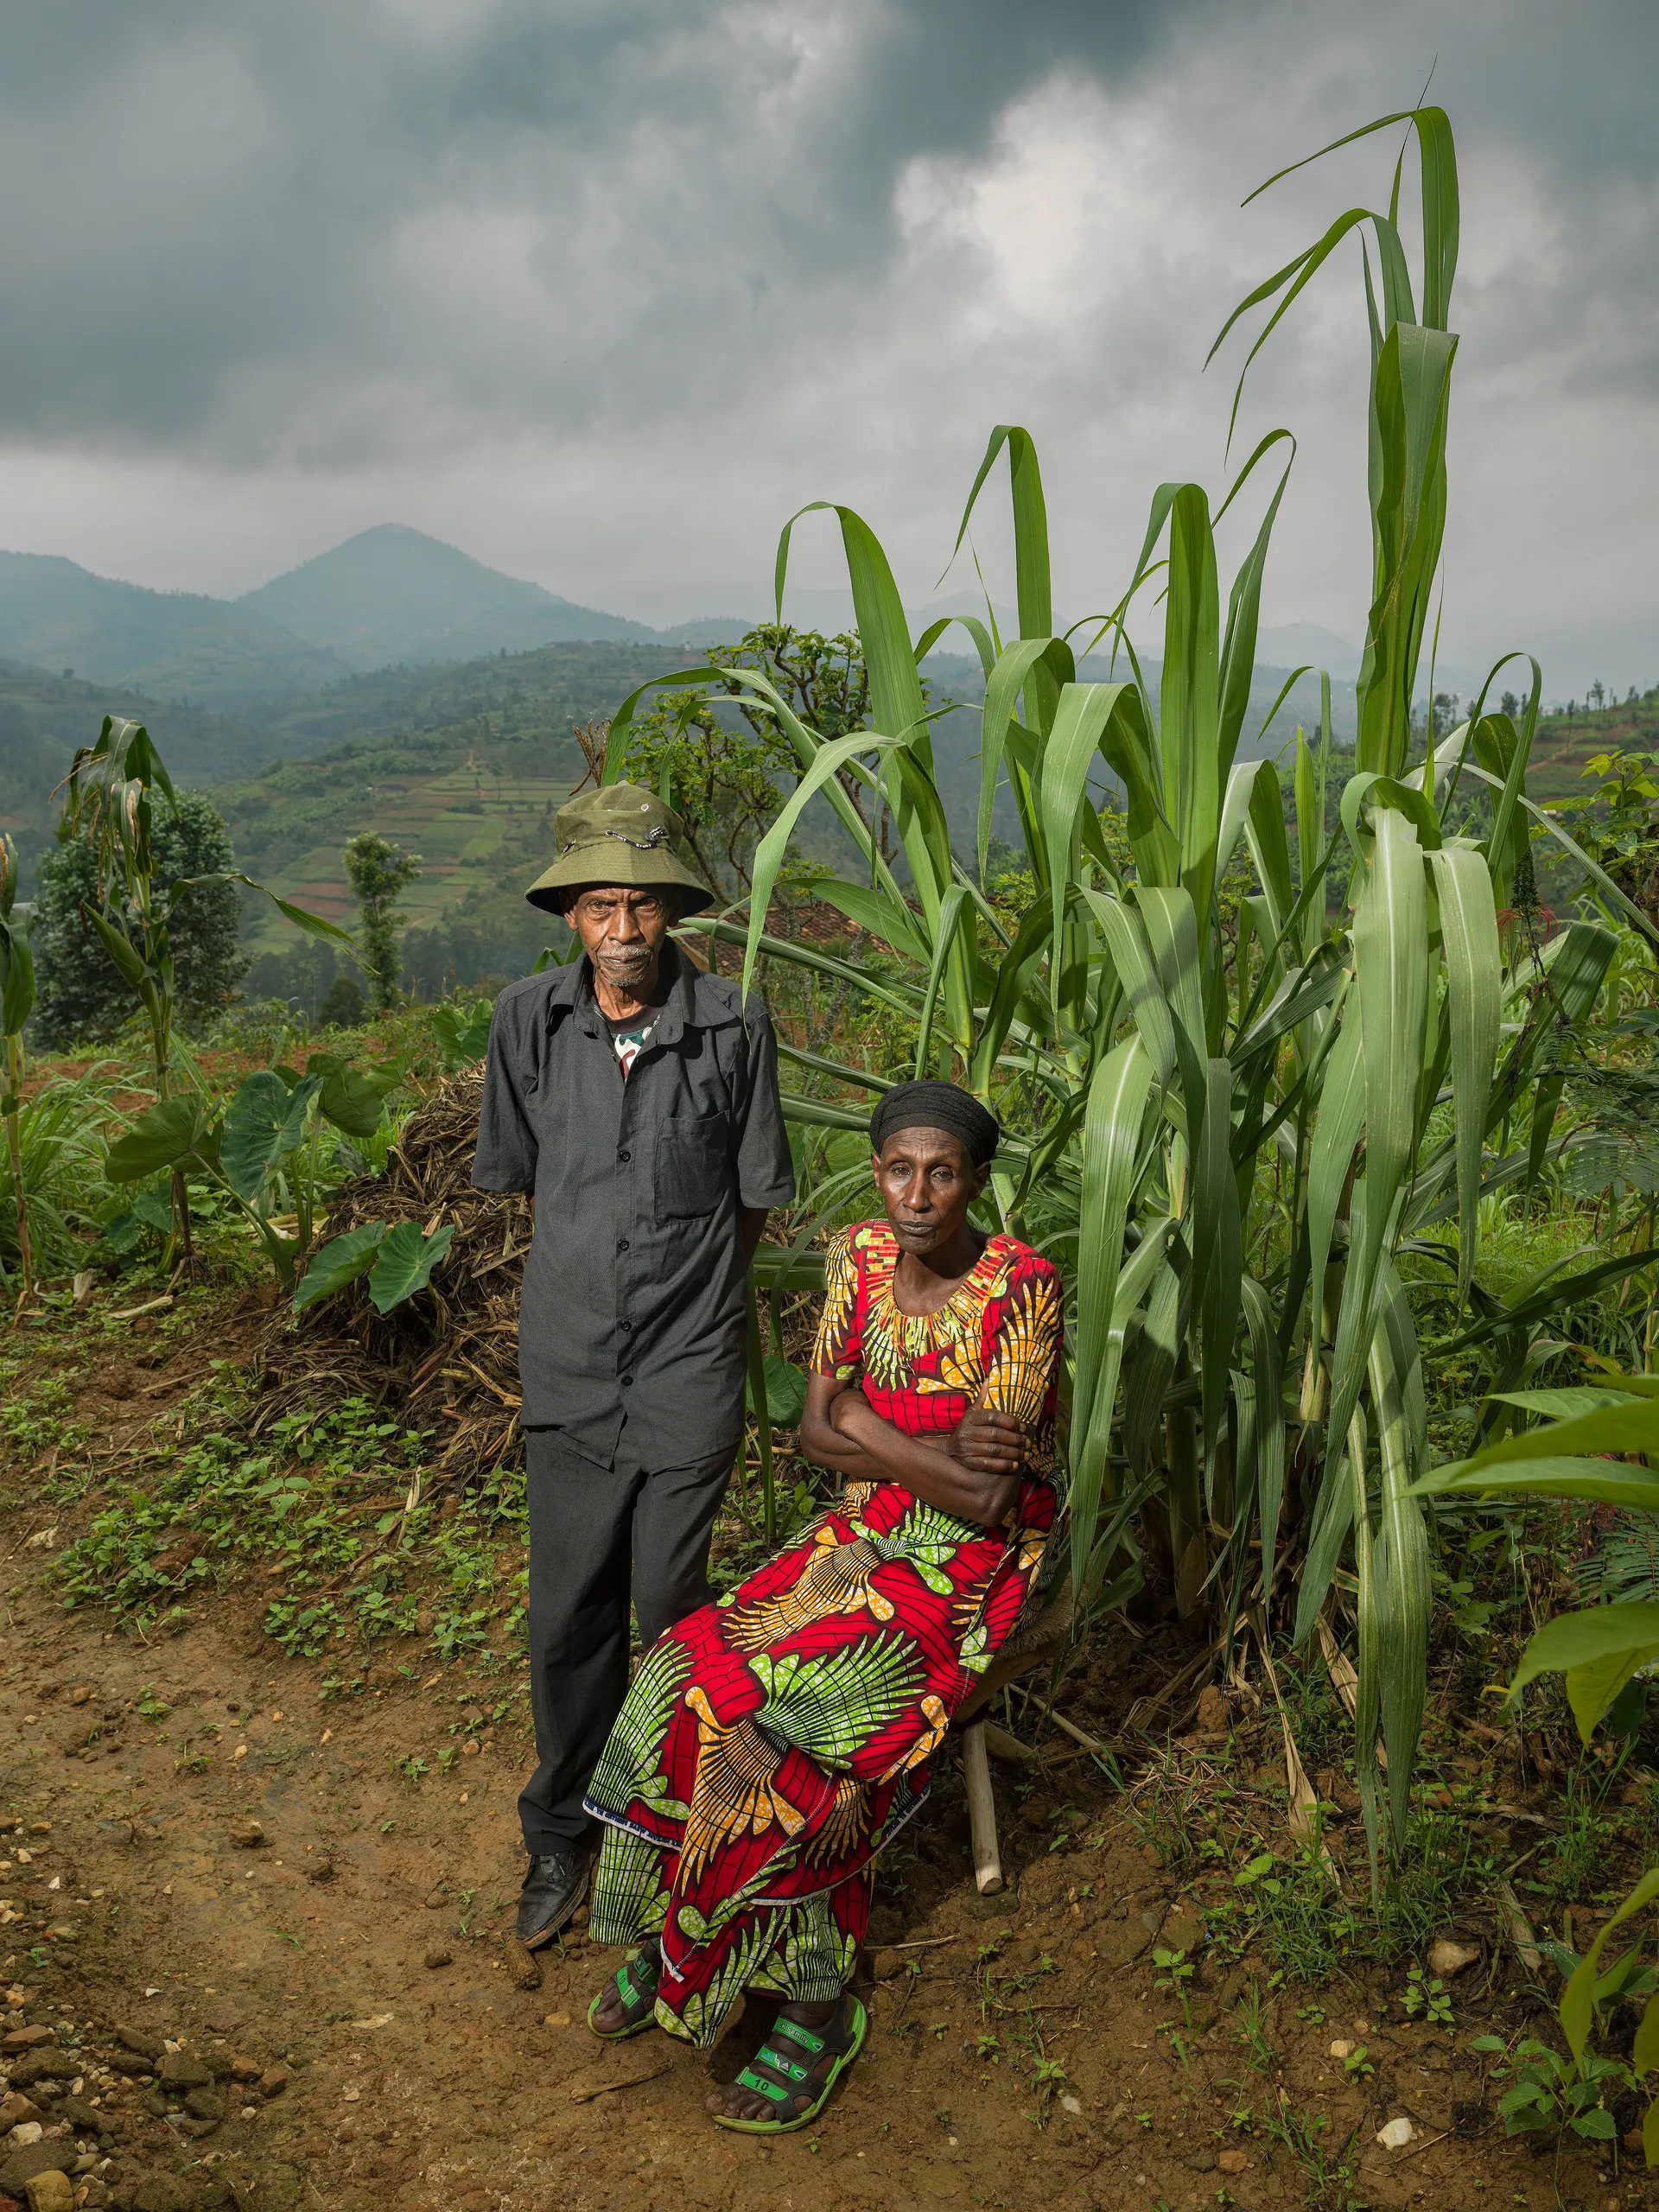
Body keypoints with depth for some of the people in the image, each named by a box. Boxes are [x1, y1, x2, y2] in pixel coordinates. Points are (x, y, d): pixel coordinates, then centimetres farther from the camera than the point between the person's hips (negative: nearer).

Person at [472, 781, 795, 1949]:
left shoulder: (732, 1024, -10)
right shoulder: (530, 1018, -5)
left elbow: (755, 1196, 2)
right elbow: (519, 1174, 9)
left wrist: (689, 1288, 9)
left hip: (691, 1369, -1)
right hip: (570, 1365, 2)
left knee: (671, 1604, 12)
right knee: (569, 1614, 11)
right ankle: (563, 1831, 35)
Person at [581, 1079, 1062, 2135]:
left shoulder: (1023, 1290, -21)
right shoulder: (860, 1257, -3)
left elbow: (989, 1499, -22)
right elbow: (817, 1433, -1)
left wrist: (869, 1428, -12)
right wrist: (935, 1453, -14)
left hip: (975, 1564, -5)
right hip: (872, 1532, 5)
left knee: (789, 1721, -22)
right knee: (699, 1679, -14)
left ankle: (818, 2000, 0)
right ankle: (671, 1926, 9)